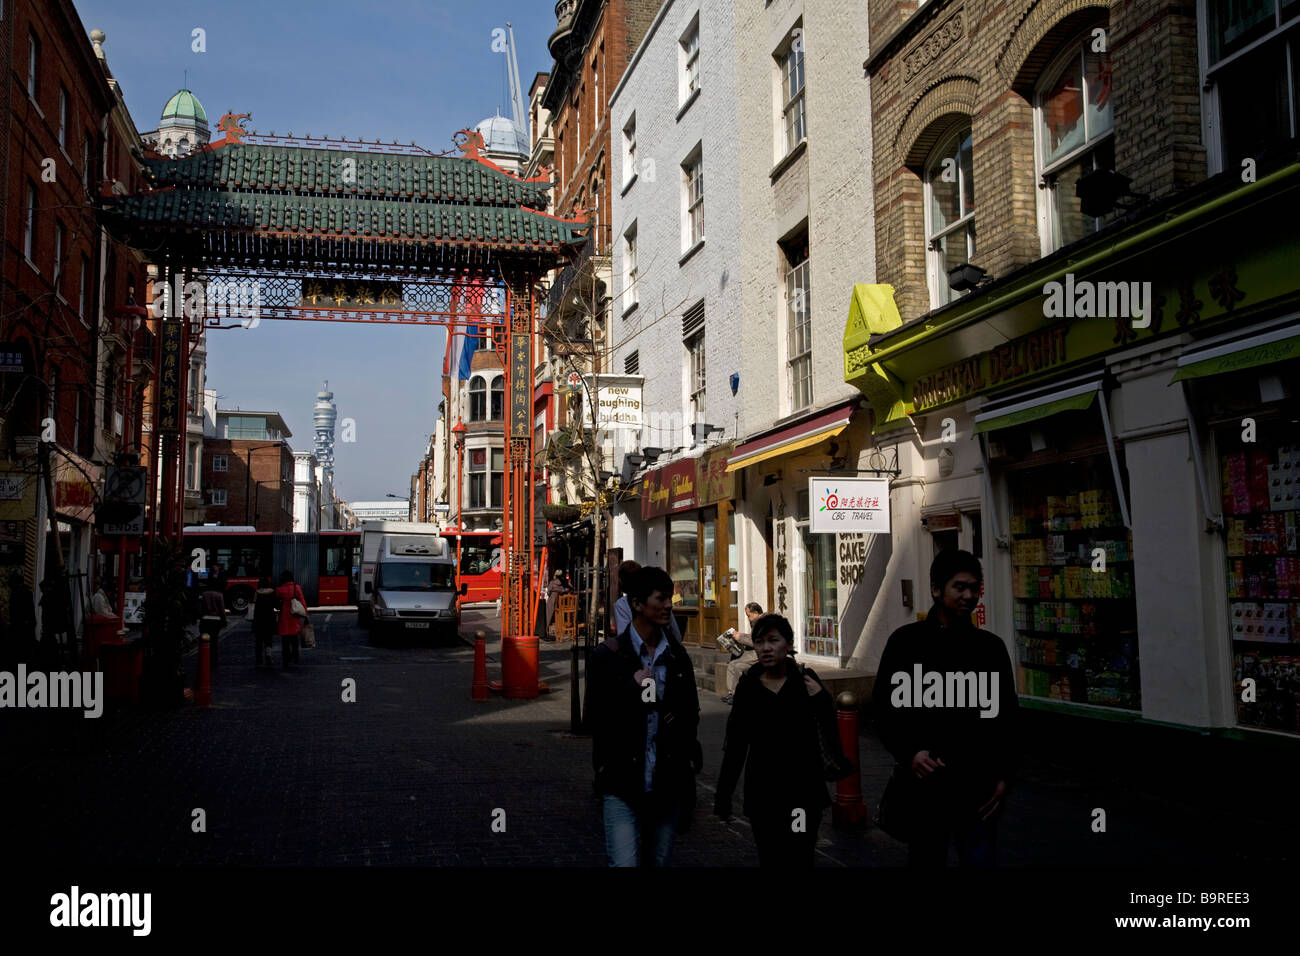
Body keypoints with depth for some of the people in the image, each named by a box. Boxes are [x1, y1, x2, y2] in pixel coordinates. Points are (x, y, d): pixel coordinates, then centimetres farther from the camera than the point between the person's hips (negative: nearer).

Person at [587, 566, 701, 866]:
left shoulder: (677, 657, 8)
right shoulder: (608, 655, -4)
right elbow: (594, 718, -6)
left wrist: (689, 762, 4)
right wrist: (632, 688, -17)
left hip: (668, 784, 4)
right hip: (623, 785, -4)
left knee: (659, 861, 13)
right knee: (624, 861, -10)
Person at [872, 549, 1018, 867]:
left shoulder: (991, 646, 5)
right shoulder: (906, 641, -1)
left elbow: (1006, 717, 9)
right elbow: (884, 709, 1)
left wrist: (1003, 775, 1)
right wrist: (909, 753, -13)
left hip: (978, 785, 1)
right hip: (923, 782, -1)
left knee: (981, 859, 2)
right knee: (926, 859, 11)